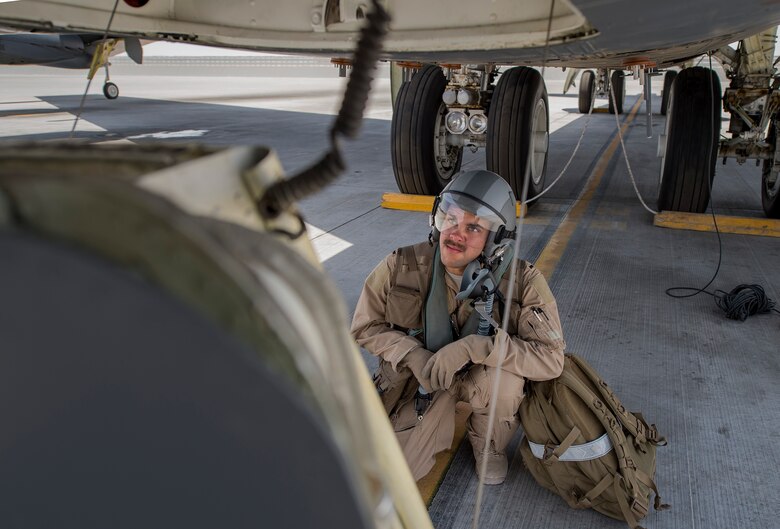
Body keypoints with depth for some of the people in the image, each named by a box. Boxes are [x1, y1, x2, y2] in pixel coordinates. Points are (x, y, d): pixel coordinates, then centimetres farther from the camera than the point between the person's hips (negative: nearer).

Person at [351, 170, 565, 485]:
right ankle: (443, 418, 20)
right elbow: (366, 327, -7)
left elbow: (550, 357, -26)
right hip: (421, 375, 1)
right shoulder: (401, 267, -21)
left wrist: (473, 346, -39)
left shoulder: (522, 282, -24)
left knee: (503, 381, -35)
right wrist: (414, 355, -26)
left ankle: (489, 444, 1)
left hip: (480, 375, -1)